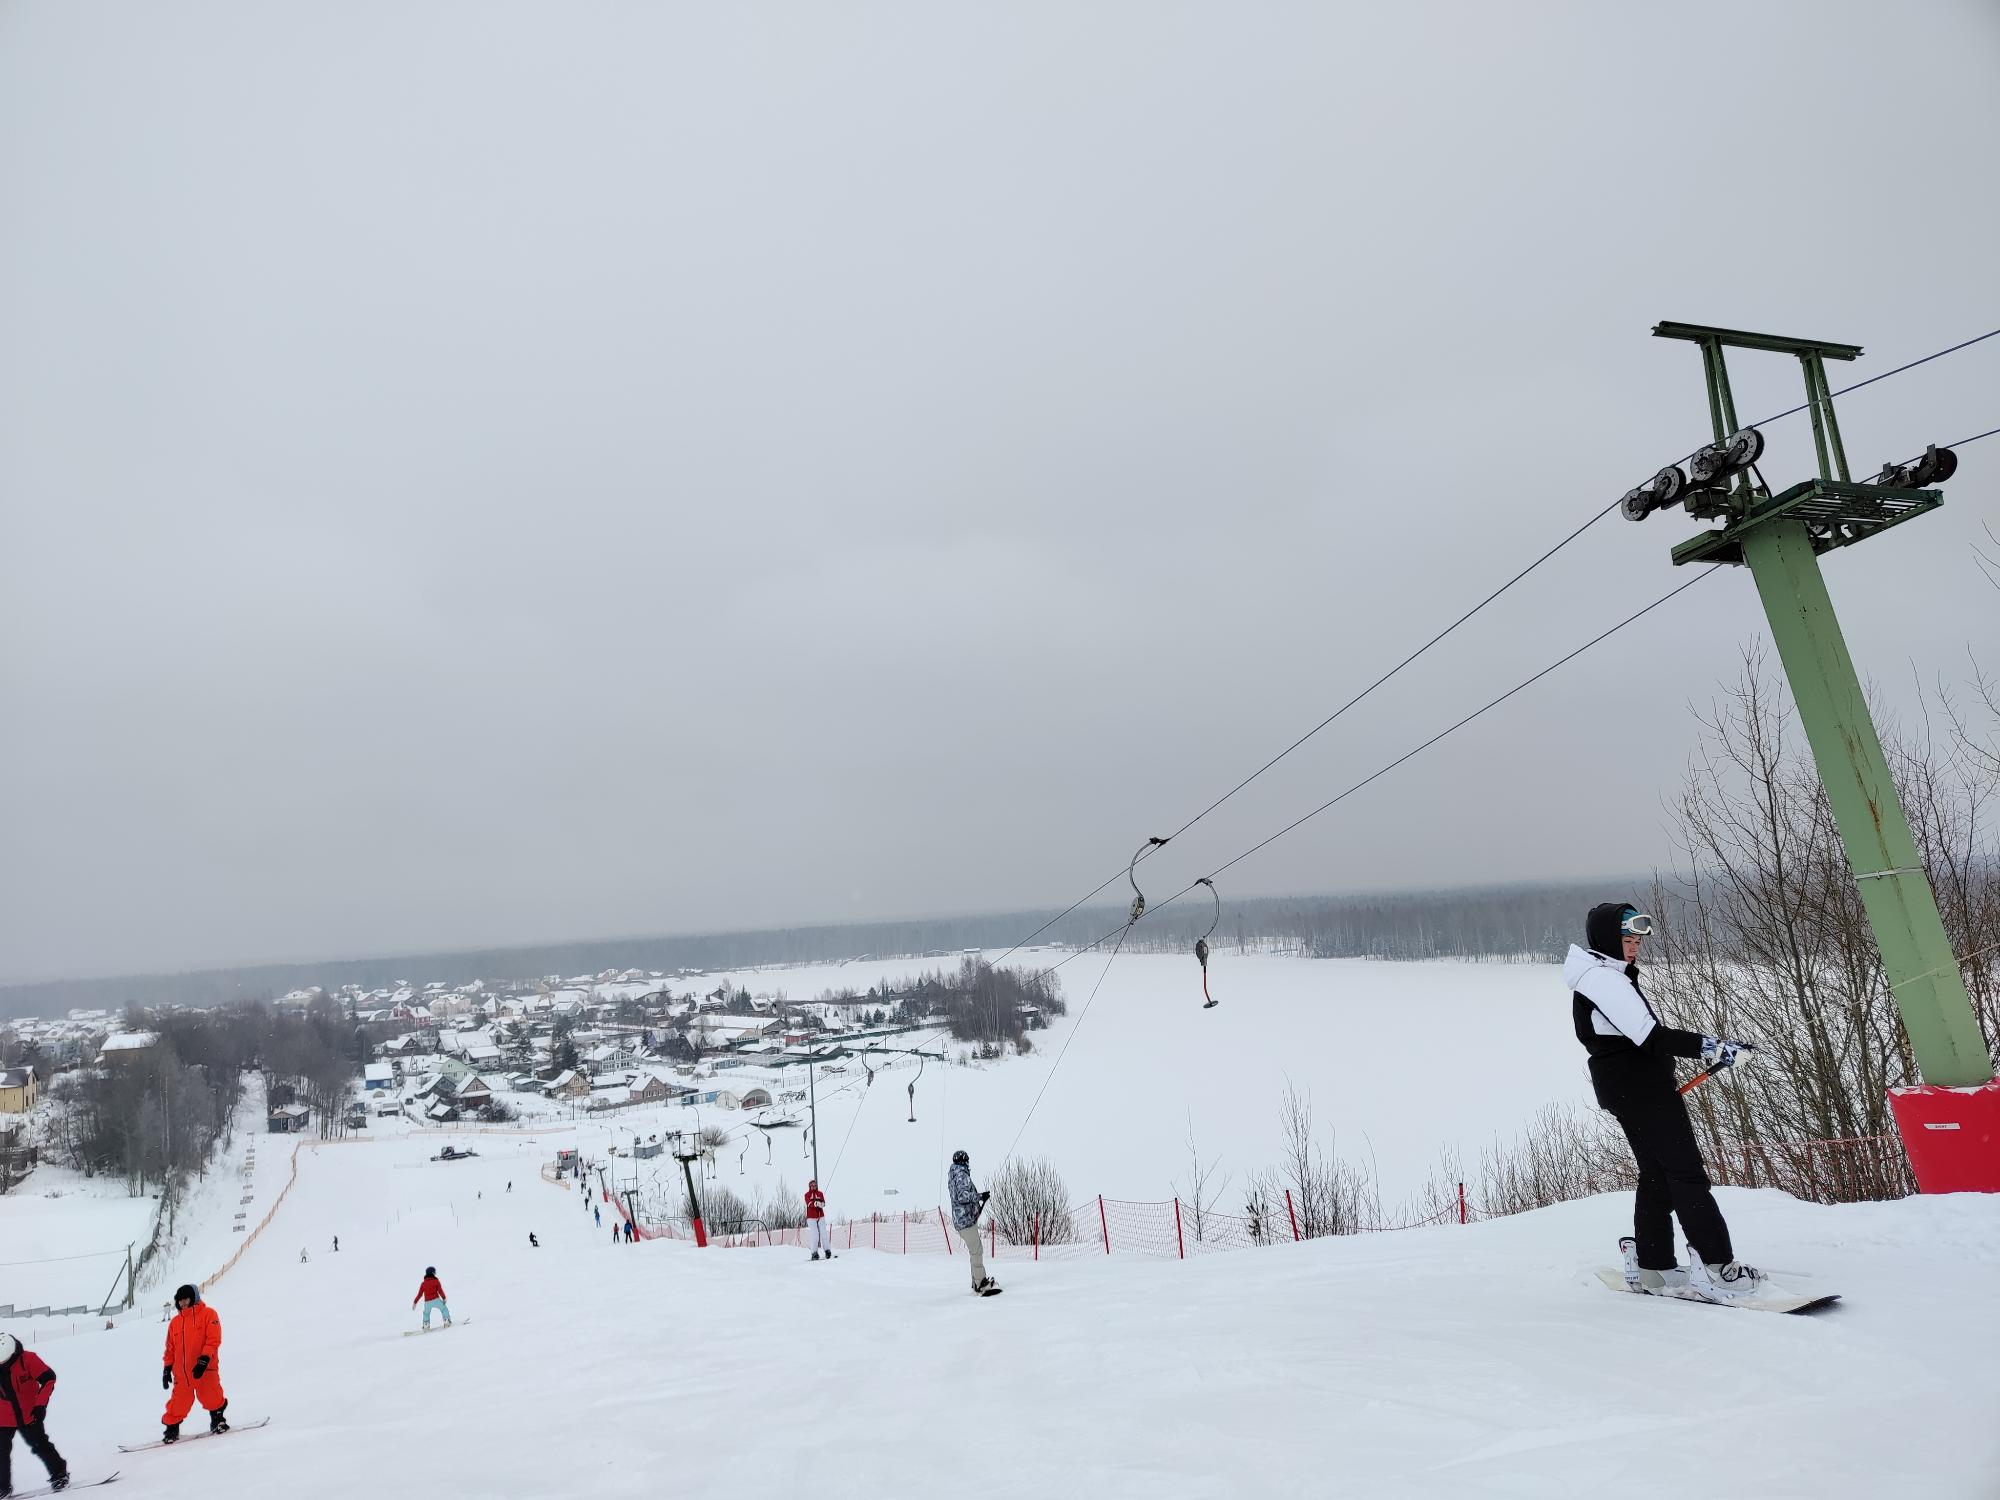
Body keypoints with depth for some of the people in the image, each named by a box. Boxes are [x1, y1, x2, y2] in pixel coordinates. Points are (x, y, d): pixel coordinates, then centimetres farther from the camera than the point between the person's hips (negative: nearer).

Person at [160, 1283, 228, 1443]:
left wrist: (204, 1360, -18)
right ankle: (172, 1429, 18)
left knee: (210, 1397, -8)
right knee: (178, 1402, 2)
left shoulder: (208, 1314, 0)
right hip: (181, 1372, 4)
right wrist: (167, 1368, 11)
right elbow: (170, 1348, 19)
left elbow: (213, 1339, -9)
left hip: (204, 1369, -4)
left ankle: (218, 1419, 13)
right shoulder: (175, 1322, 16)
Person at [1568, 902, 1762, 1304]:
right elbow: (1651, 1037, -24)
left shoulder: (1606, 976, 17)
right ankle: (1714, 1267, -10)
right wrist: (1711, 1047, -23)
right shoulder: (1604, 979, -17)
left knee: (1656, 1176, 12)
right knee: (1686, 1174, -10)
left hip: (1627, 1089, 10)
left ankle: (1655, 1269, 16)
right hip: (1640, 1089, -10)